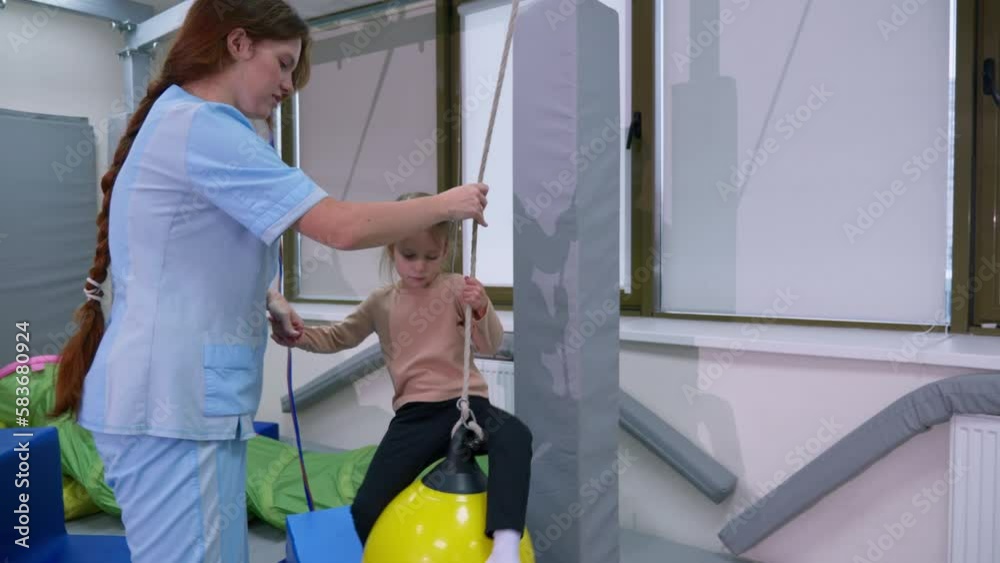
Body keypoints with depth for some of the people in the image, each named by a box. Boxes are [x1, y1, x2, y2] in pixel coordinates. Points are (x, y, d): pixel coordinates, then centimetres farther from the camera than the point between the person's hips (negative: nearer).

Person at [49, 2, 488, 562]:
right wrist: (446, 204, -8)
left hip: (184, 395, 10)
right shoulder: (202, 126, -16)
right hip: (171, 402, -10)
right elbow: (344, 227, -22)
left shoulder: (179, 121, 17)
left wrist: (266, 305, 11)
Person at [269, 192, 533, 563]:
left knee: (514, 436, -37)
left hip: (466, 403, -2)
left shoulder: (458, 288, 2)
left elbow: (490, 346, -3)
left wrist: (481, 310, -24)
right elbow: (339, 337, 24)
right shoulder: (381, 302, 11)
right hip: (415, 415, 3)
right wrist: (299, 335, 4)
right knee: (365, 509, -7)